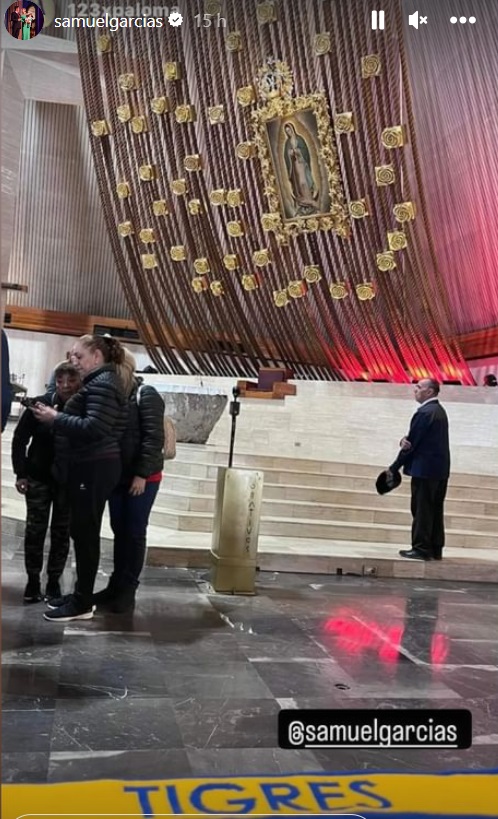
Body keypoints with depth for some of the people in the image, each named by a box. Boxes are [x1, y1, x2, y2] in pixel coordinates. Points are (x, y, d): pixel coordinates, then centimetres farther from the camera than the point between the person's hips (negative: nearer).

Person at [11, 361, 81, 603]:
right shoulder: (40, 404, -10)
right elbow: (19, 439, -1)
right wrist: (20, 473, -5)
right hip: (38, 478, 0)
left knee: (62, 532, 7)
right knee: (35, 530, 5)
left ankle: (54, 580, 20)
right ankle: (33, 580, 19)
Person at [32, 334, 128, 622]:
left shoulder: (103, 384, -13)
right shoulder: (101, 382, 19)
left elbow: (95, 428, -23)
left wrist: (56, 418, -17)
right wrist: (59, 417, 7)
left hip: (93, 468, -10)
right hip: (92, 467, 10)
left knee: (86, 533, -4)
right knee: (83, 532, 13)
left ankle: (83, 604, 4)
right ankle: (81, 595, 22)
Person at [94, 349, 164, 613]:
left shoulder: (146, 395, -9)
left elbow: (153, 437, -15)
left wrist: (141, 474, -19)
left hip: (143, 478, -6)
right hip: (118, 477, 6)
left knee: (135, 533, 2)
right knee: (119, 532, 12)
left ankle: (128, 590, 11)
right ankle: (116, 585, 21)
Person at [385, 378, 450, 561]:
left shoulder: (424, 412, -15)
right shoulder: (439, 410, 15)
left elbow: (413, 442, -14)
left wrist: (394, 468, -6)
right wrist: (404, 440, -9)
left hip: (424, 469, -9)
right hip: (440, 468, 9)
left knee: (421, 510, -3)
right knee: (435, 510, 11)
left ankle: (421, 549, 0)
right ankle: (435, 549, 15)